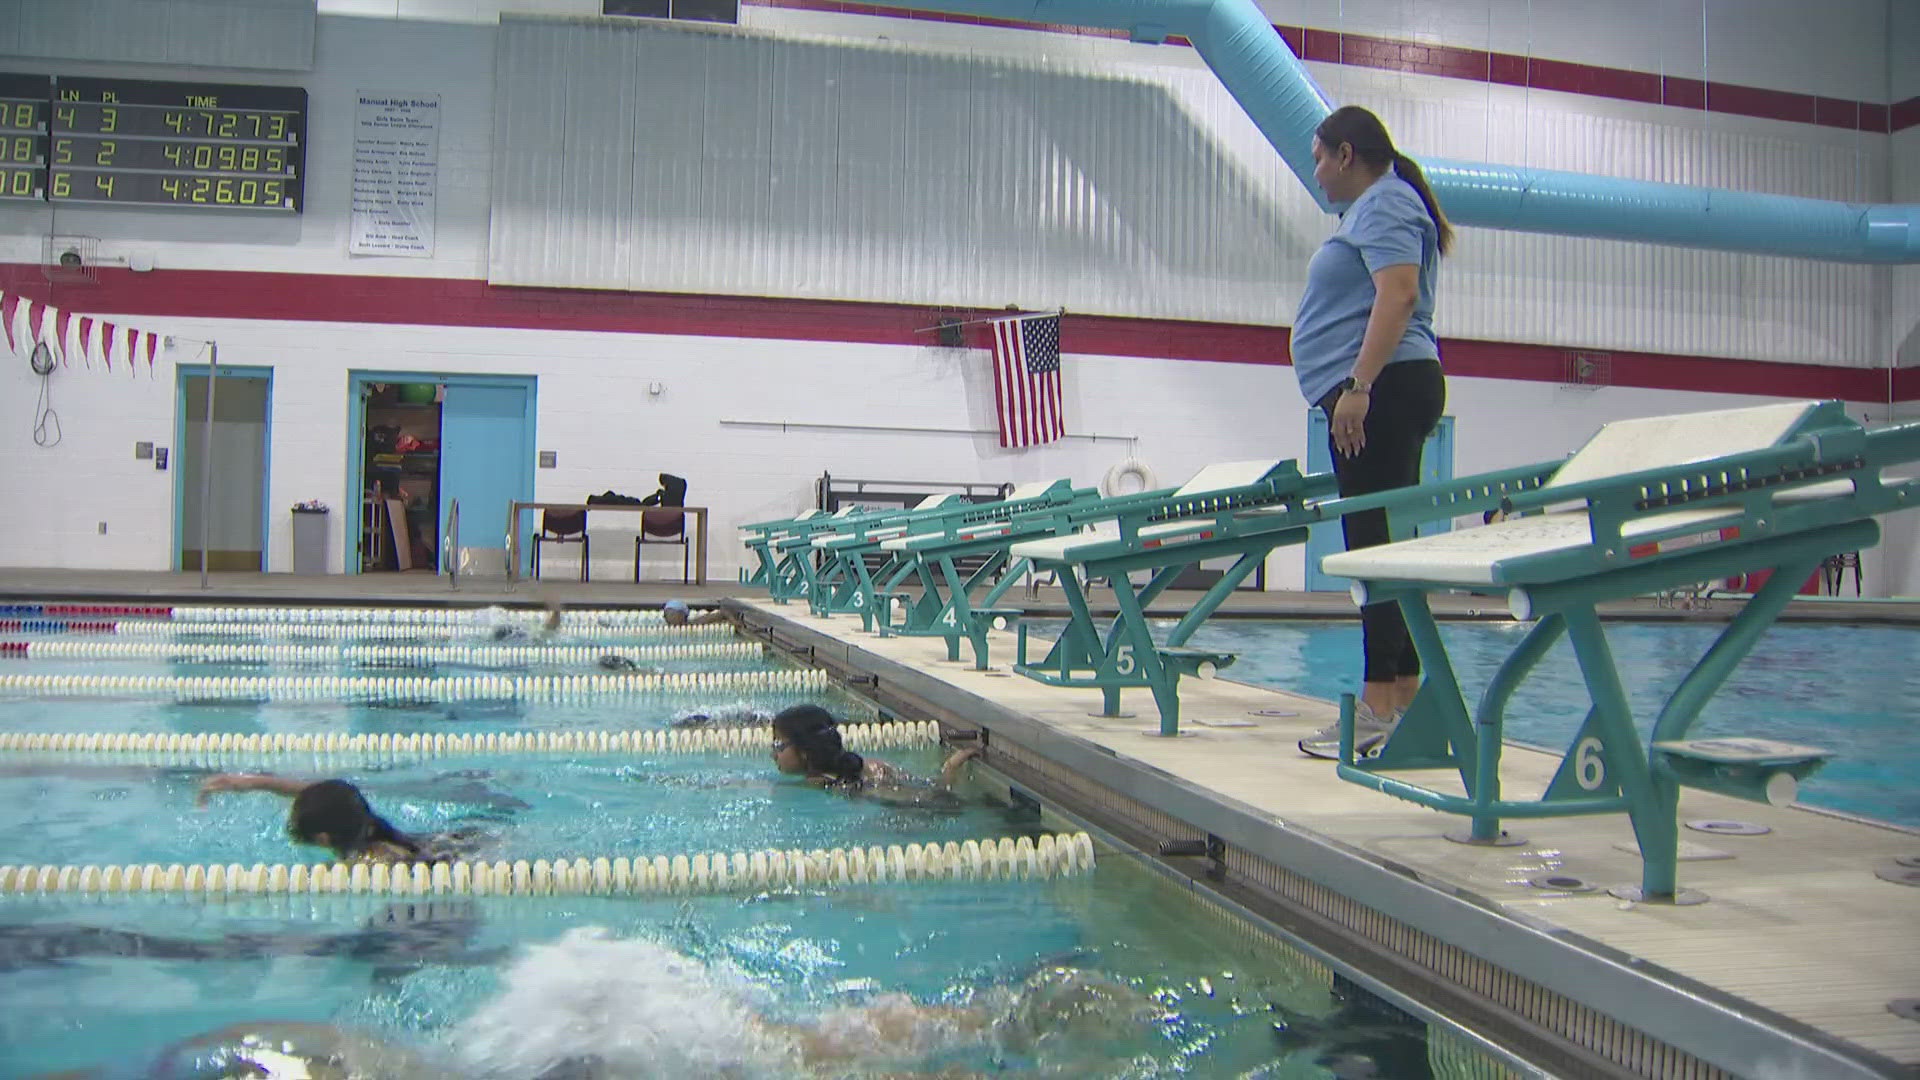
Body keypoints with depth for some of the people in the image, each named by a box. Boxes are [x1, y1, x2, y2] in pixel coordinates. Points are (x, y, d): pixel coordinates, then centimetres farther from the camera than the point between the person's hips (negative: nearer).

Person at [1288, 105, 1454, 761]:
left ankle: (1379, 710, -14)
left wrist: (1357, 386, -25)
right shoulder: (1376, 207, 27)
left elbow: (1398, 295, -20)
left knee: (1376, 542, -13)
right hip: (1383, 394, 11)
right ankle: (1404, 700, 11)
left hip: (1382, 389, -11)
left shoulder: (1382, 203, -5)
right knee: (1385, 544, 8)